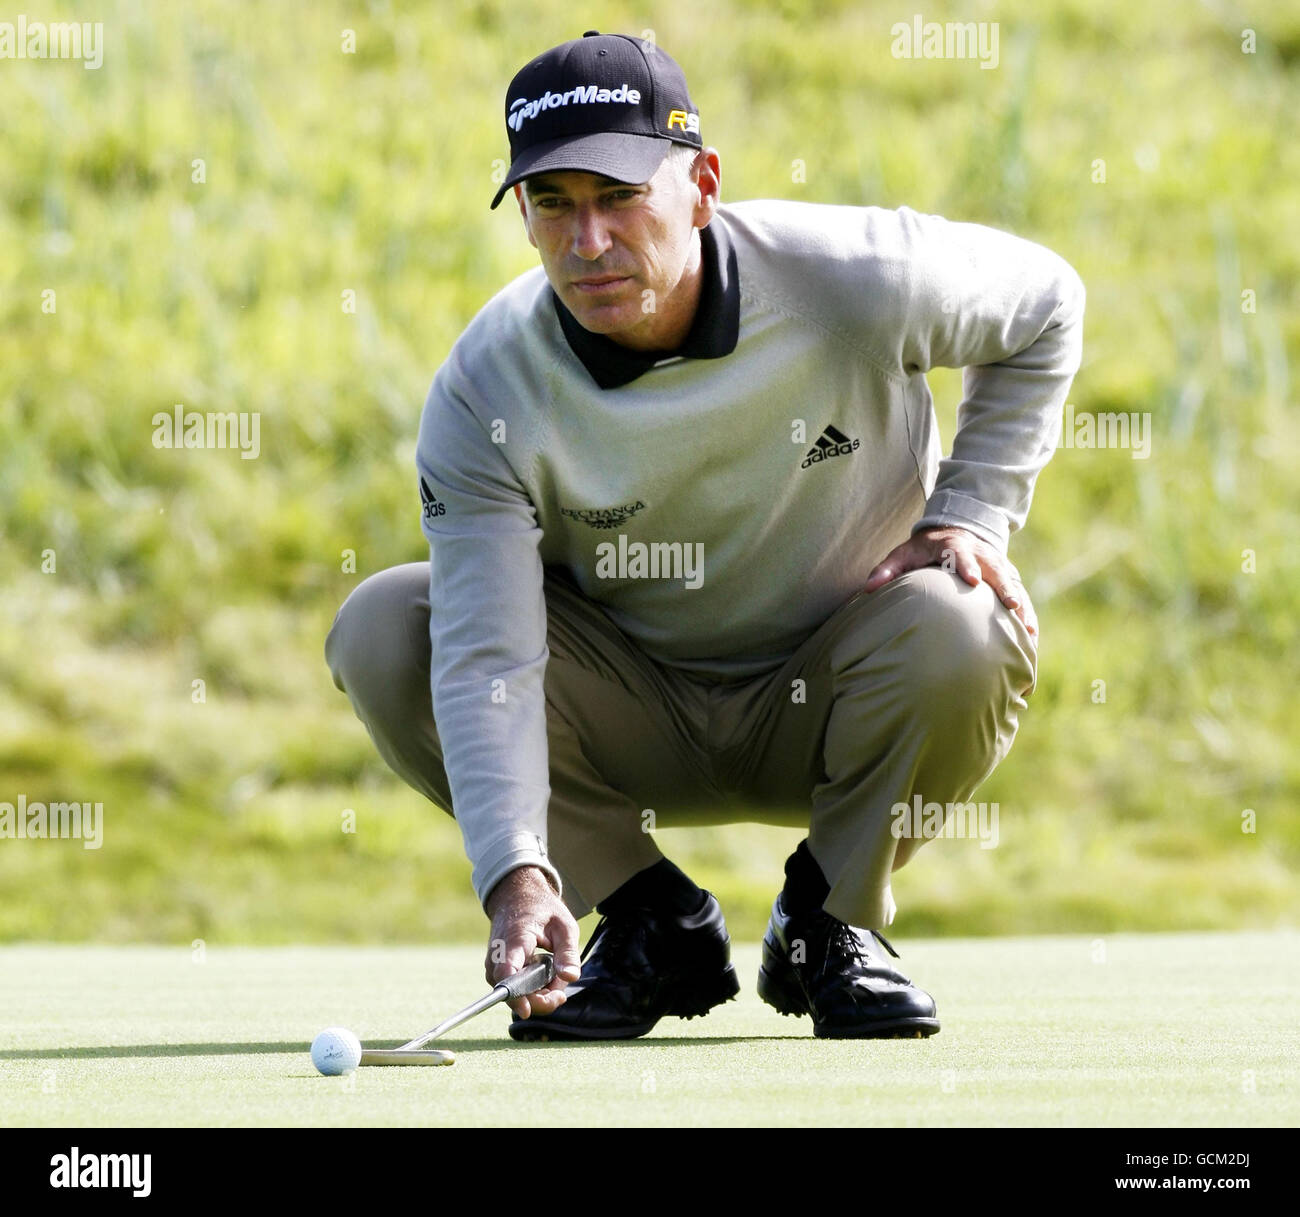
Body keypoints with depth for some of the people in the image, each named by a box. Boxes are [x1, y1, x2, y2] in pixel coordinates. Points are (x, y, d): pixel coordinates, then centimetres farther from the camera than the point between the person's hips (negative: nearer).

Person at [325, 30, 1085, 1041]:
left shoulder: (852, 279, -22)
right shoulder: (485, 391, -22)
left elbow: (1045, 303, -1)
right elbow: (487, 655, -29)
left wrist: (968, 513, -11)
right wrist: (519, 875, -44)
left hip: (830, 712, -1)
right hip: (633, 721, 1)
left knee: (968, 627, -33)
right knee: (381, 632, -22)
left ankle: (830, 921, -5)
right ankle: (655, 922, -6)